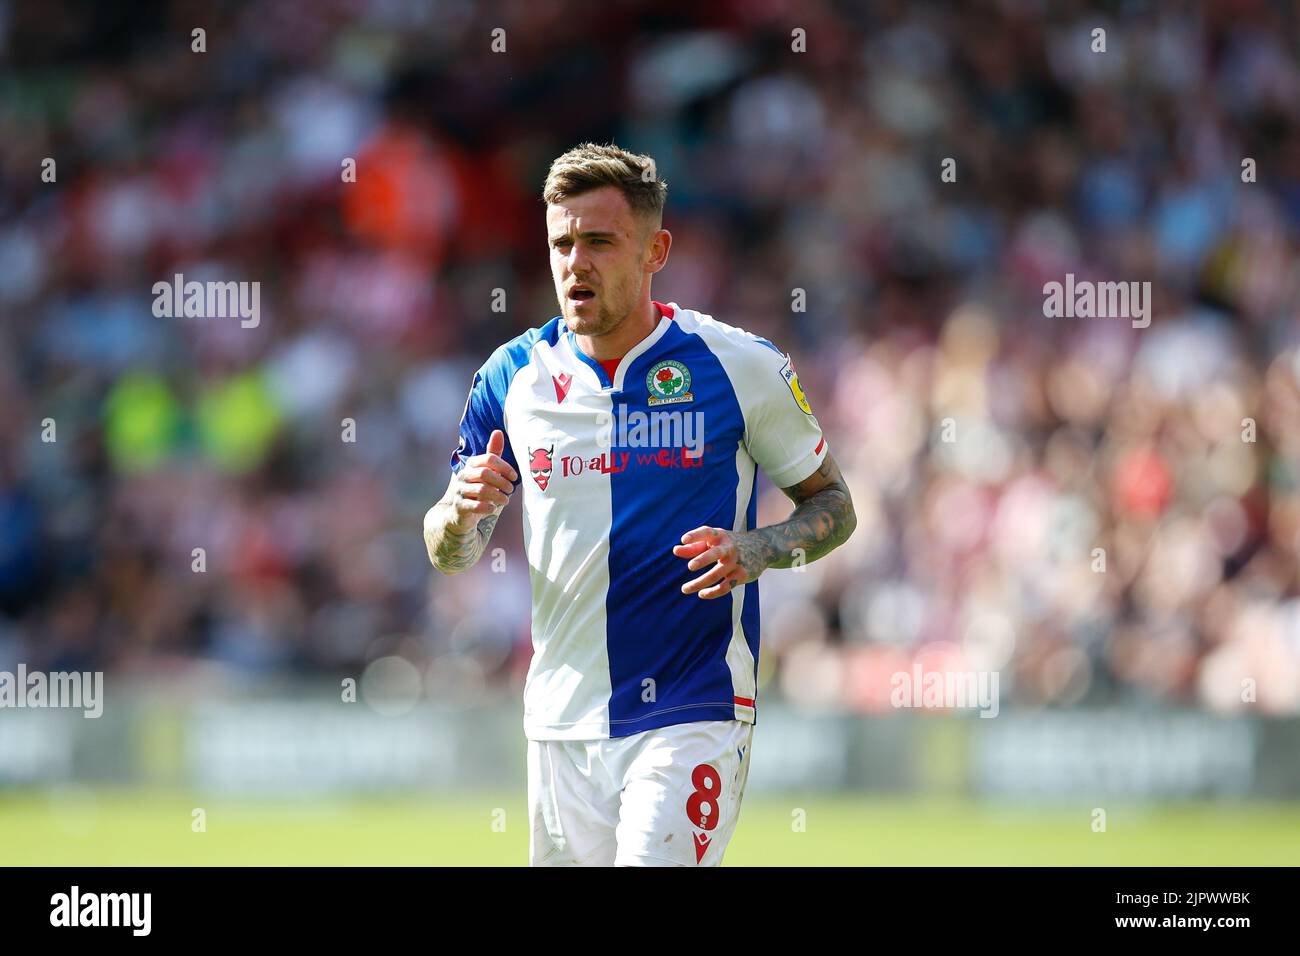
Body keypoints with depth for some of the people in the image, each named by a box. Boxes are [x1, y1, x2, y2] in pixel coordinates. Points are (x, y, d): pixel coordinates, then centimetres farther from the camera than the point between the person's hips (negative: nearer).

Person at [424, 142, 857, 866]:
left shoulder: (742, 367, -3)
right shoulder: (515, 374, 5)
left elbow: (833, 505, 6)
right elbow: (448, 555, 11)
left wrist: (757, 551, -15)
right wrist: (464, 509, -13)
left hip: (692, 718, -4)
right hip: (561, 722, 4)